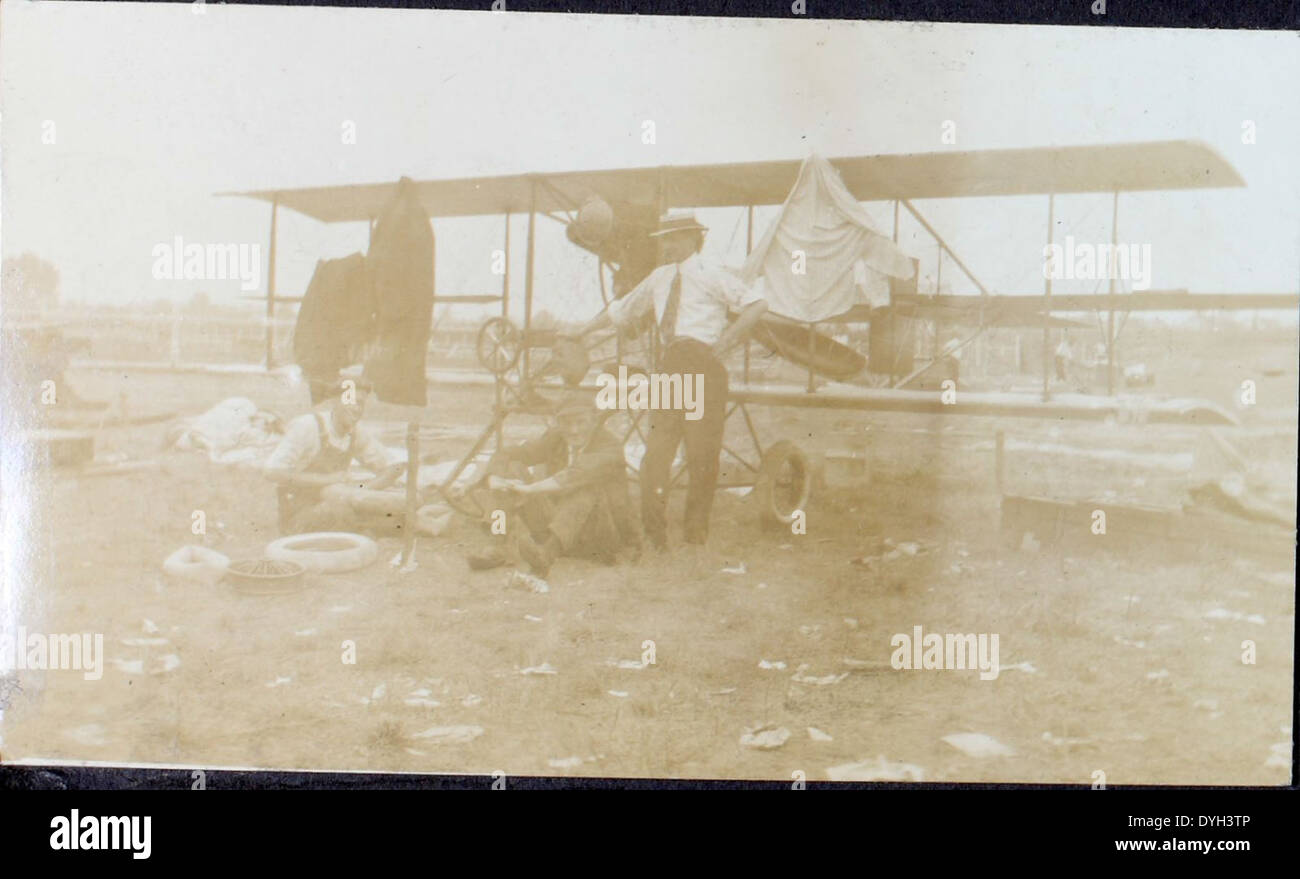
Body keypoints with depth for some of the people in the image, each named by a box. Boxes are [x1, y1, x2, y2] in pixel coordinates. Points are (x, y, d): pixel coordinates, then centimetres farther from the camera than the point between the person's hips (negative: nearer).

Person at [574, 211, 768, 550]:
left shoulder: (711, 275, 1)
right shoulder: (659, 278, 19)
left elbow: (756, 304, -6)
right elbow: (621, 311, 29)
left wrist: (726, 341, -14)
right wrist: (579, 334, 27)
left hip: (702, 363, -5)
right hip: (669, 366, 5)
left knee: (702, 452, -3)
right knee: (657, 448, -2)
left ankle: (696, 528, 9)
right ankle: (653, 529, 1)